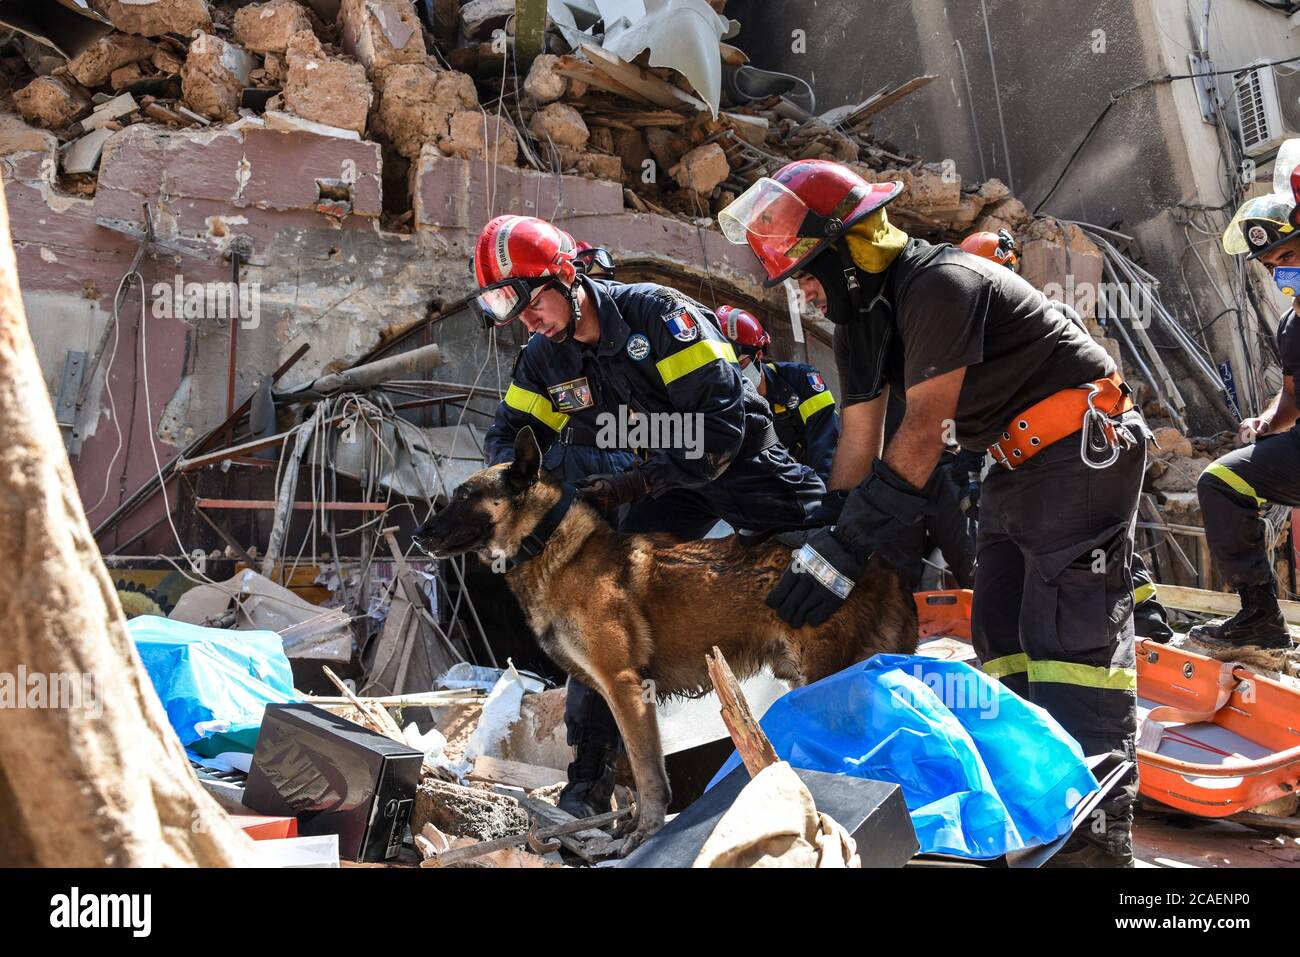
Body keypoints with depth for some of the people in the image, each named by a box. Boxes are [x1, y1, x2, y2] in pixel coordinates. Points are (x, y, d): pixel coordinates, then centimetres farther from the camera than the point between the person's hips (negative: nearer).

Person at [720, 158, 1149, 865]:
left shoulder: (938, 284, -22)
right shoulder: (858, 322, 8)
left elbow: (923, 432, -25)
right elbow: (858, 443, 8)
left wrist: (847, 547, -25)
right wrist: (824, 540, 3)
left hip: (1083, 443, -9)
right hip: (1017, 462, 10)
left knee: (1070, 631, -14)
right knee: (1001, 634, 5)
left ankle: (1097, 836, -12)